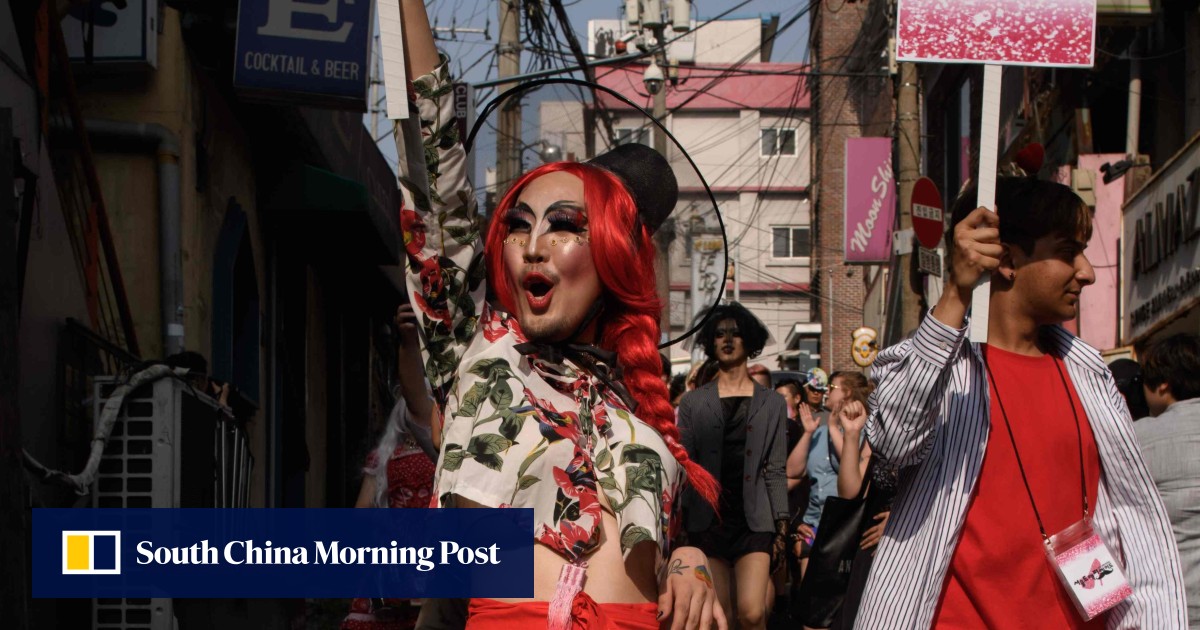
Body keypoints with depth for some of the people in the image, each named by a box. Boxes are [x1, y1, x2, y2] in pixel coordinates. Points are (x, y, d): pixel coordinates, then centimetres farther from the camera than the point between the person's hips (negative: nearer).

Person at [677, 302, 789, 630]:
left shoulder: (772, 404, 12)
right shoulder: (693, 402, 11)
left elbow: (775, 470, 8)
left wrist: (781, 526, 1)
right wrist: (678, 525, -1)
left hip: (753, 519, -1)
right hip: (707, 519, 1)